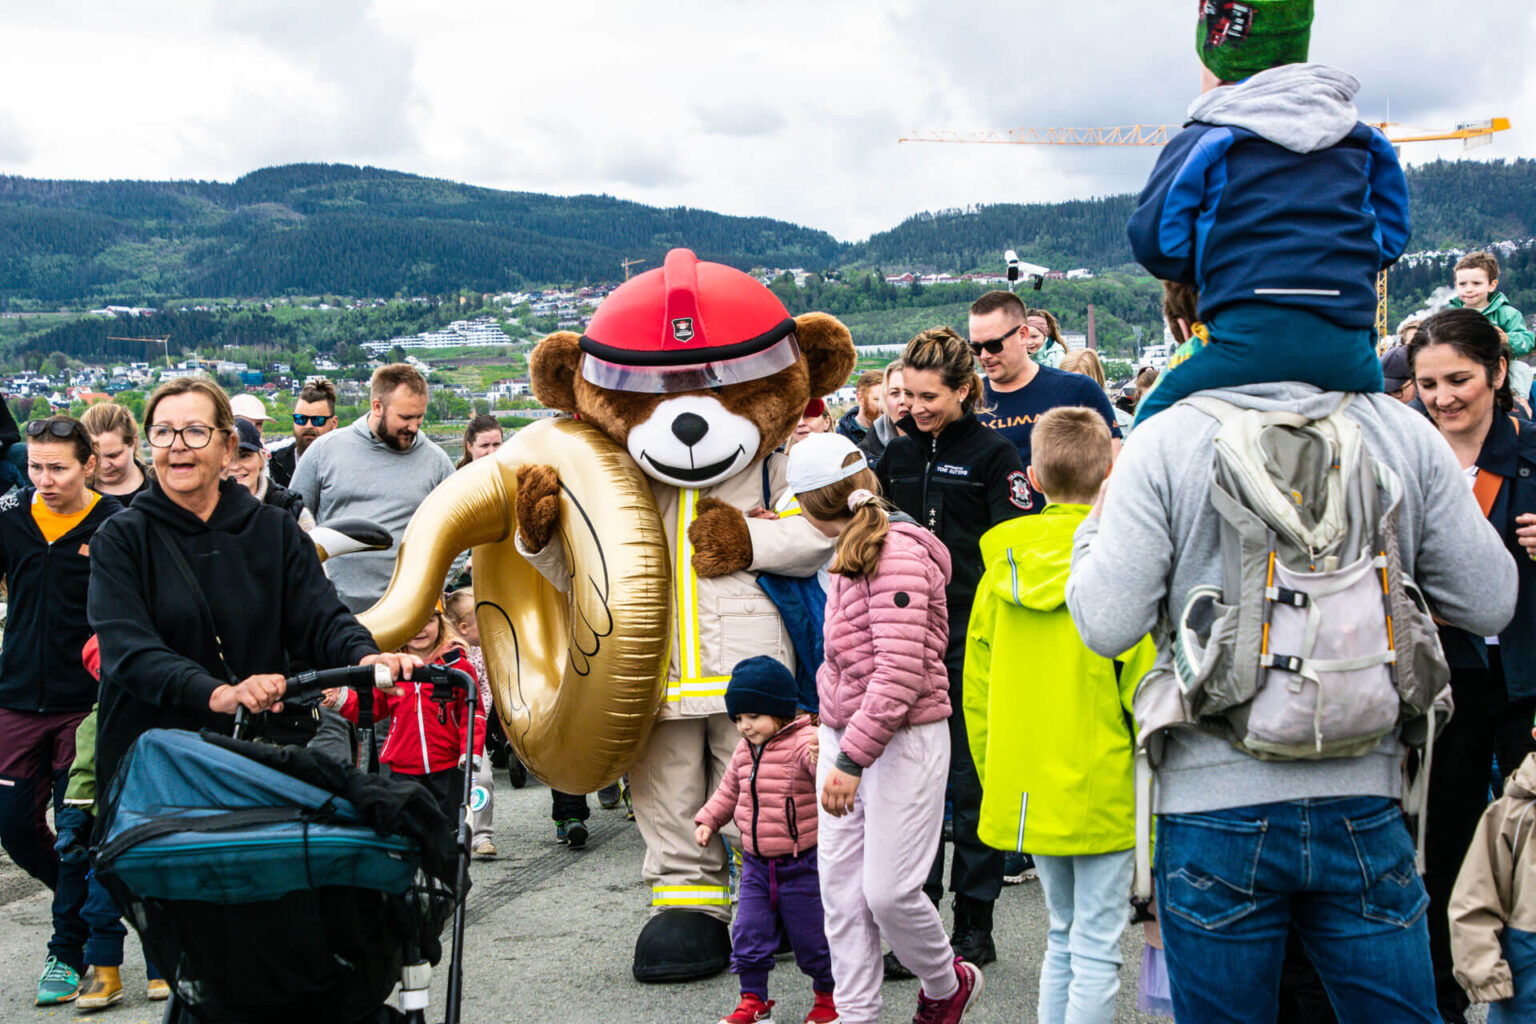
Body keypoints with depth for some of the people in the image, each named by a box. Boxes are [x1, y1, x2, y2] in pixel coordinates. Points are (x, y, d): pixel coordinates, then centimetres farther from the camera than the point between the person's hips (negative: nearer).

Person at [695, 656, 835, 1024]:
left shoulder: (802, 743, -17)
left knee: (811, 937, 6)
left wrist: (823, 755, -58)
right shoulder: (744, 752, 7)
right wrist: (708, 820, 15)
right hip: (756, 864, 6)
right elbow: (729, 790, 22)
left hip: (801, 864, -6)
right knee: (748, 933, 4)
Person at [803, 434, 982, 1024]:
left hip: (903, 740, -9)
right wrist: (829, 734, 19)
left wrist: (852, 757, -23)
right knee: (840, 890, 6)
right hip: (844, 736, 9)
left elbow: (900, 675, -22)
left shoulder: (898, 553, -15)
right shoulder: (851, 556, 16)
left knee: (888, 891, -6)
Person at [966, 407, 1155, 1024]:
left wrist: (995, 777, 17)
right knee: (1096, 950, 1)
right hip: (1101, 788, -5)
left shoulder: (1003, 564, 3)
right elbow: (1145, 682, -12)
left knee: (1063, 936, 19)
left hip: (1027, 789, 5)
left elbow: (976, 687, 8)